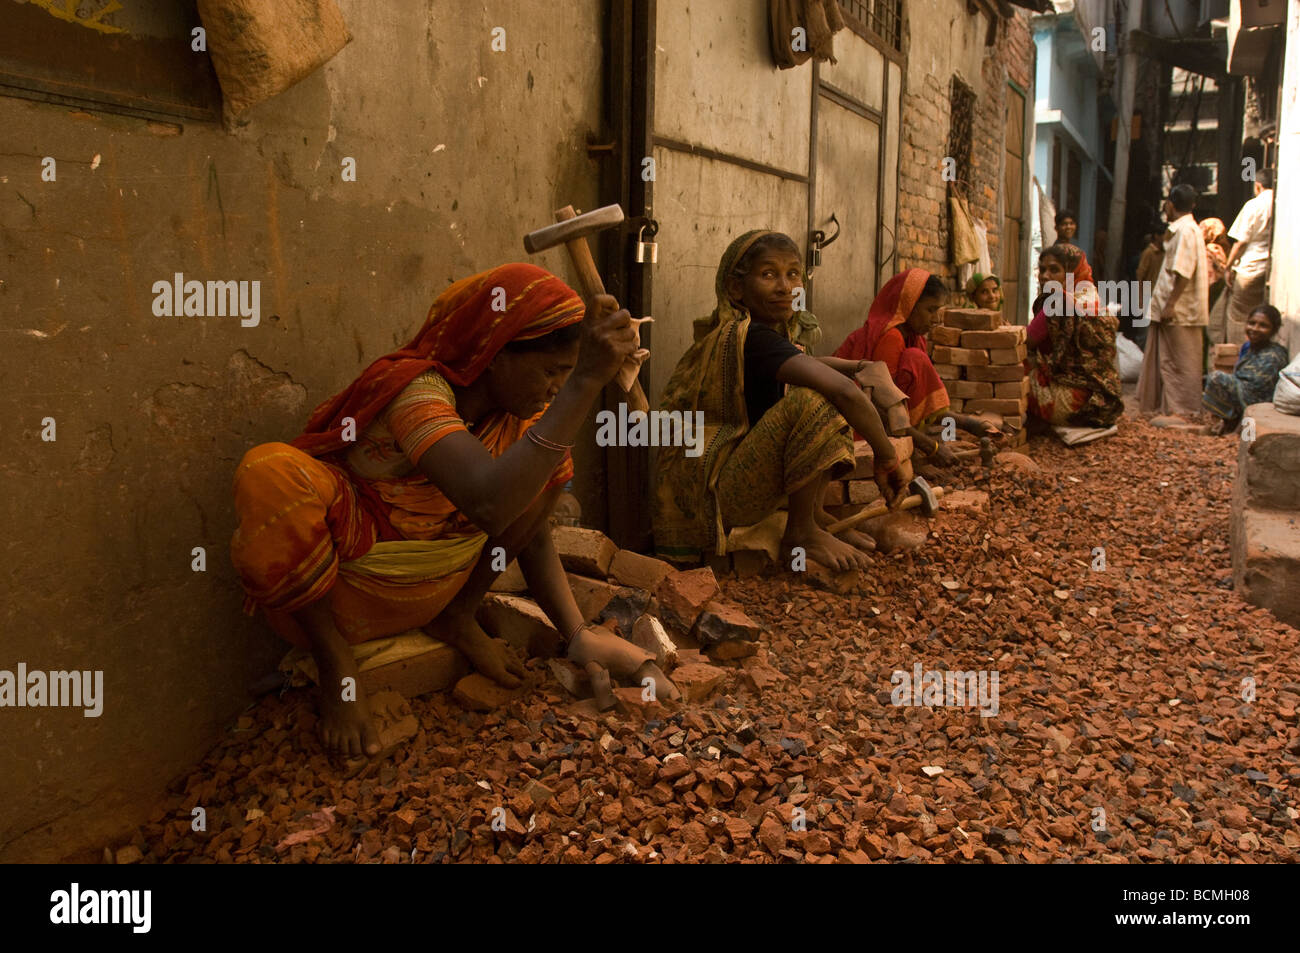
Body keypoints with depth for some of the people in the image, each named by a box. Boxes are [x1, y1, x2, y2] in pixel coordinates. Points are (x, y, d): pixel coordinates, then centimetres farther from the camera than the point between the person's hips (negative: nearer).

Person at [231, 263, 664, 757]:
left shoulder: (519, 412, -5)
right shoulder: (414, 389, -28)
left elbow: (532, 531, 1)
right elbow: (491, 504, -46)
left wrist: (577, 635, -9)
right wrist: (585, 381, -47)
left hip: (429, 588, 6)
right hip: (331, 590, -5)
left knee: (547, 456, -7)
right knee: (271, 471, -36)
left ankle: (456, 619, 3)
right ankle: (334, 658, -13)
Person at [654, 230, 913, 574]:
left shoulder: (735, 333, 11)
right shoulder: (752, 337, -18)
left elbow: (806, 363, 24)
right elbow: (843, 391, -30)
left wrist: (858, 367, 3)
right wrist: (889, 458, -19)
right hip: (712, 497, -10)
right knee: (813, 400, -26)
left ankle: (816, 515, 13)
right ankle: (801, 532, -13)